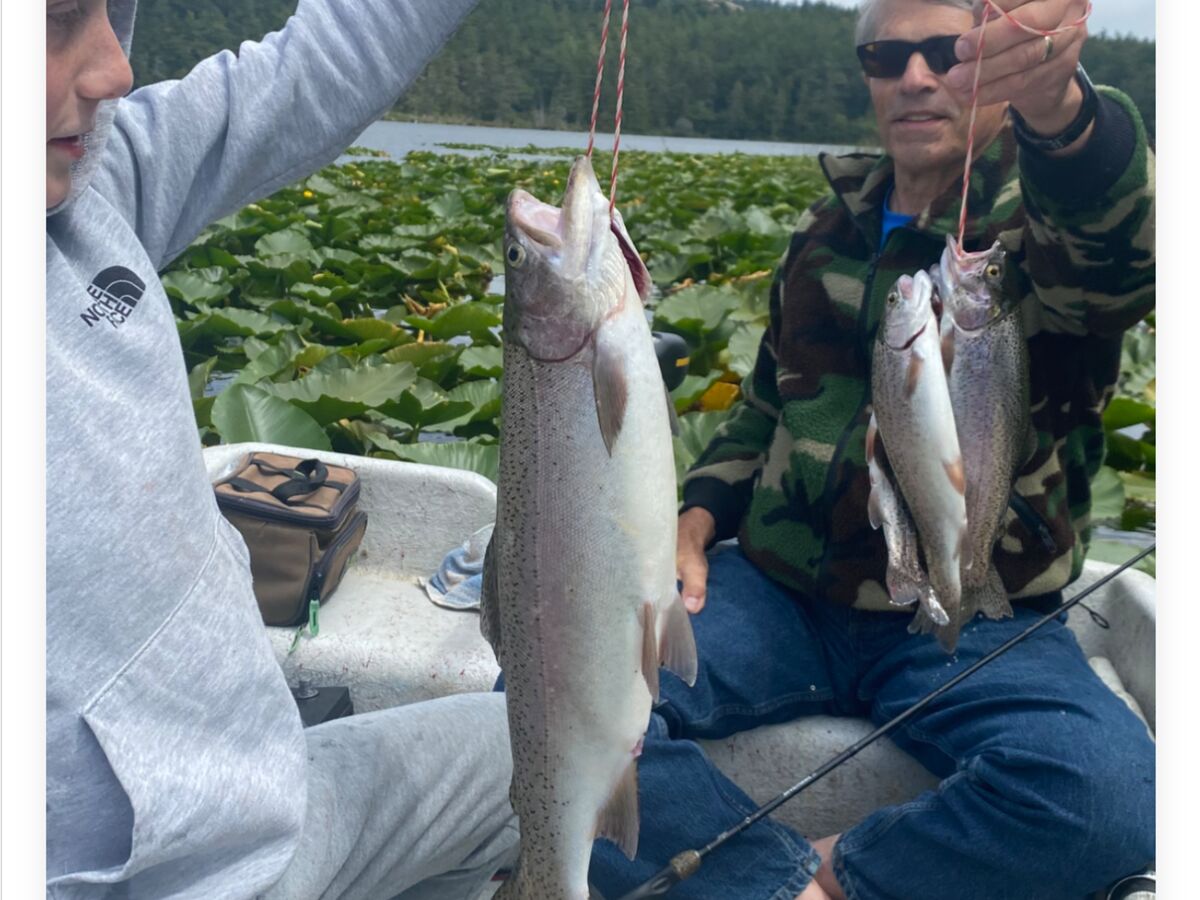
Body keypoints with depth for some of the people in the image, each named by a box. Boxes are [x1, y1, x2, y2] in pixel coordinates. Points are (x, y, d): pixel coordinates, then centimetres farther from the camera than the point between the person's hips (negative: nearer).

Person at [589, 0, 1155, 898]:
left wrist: (1059, 110, -51)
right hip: (779, 591, 3)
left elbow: (1118, 250, -29)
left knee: (1113, 796, -33)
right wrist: (698, 515, 3)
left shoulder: (1044, 219, -3)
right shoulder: (829, 229, 13)